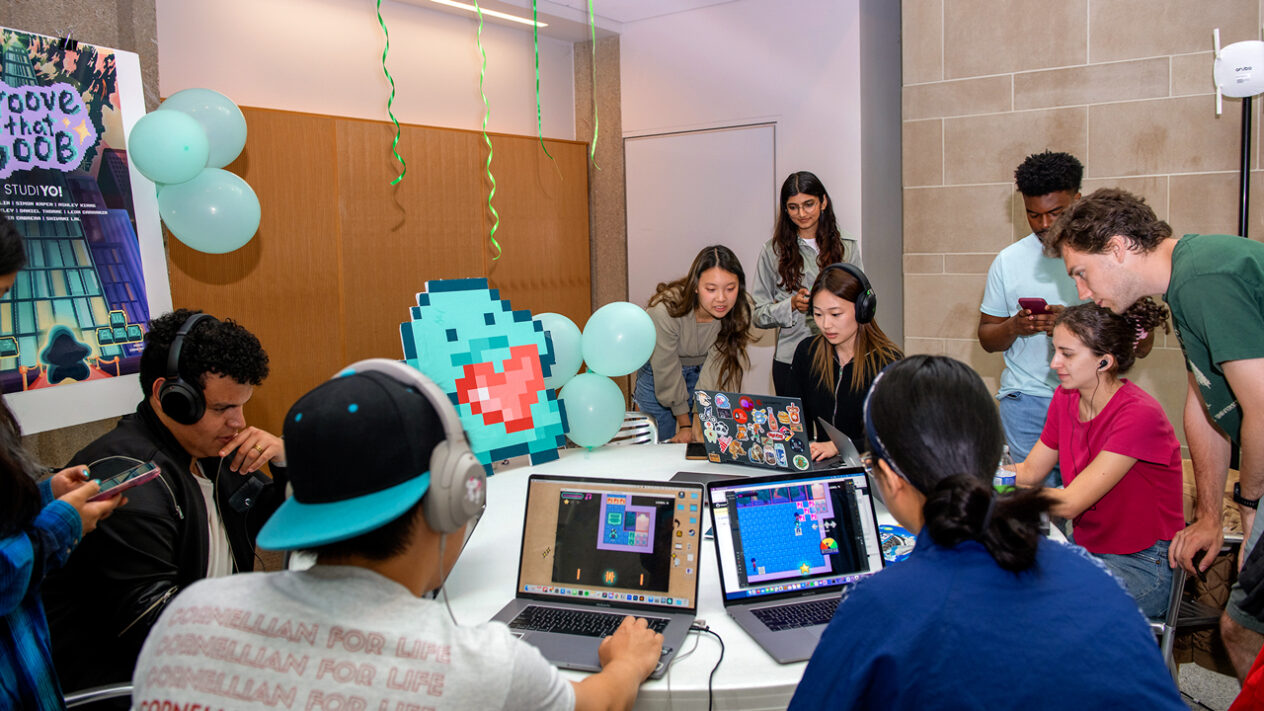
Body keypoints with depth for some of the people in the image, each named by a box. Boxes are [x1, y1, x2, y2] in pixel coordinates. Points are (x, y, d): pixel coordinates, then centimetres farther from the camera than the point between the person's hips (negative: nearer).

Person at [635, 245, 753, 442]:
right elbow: (668, 373, -25)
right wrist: (685, 424, -19)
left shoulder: (738, 313, -26)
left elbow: (717, 368, -27)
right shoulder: (666, 310, -35)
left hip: (700, 371, 2)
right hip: (658, 373, -2)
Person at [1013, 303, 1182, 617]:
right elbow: (1030, 471, 11)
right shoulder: (1066, 398, 1)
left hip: (1144, 566, -7)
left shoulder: (1140, 415, -23)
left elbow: (1070, 503, -26)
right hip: (1087, 551, 7)